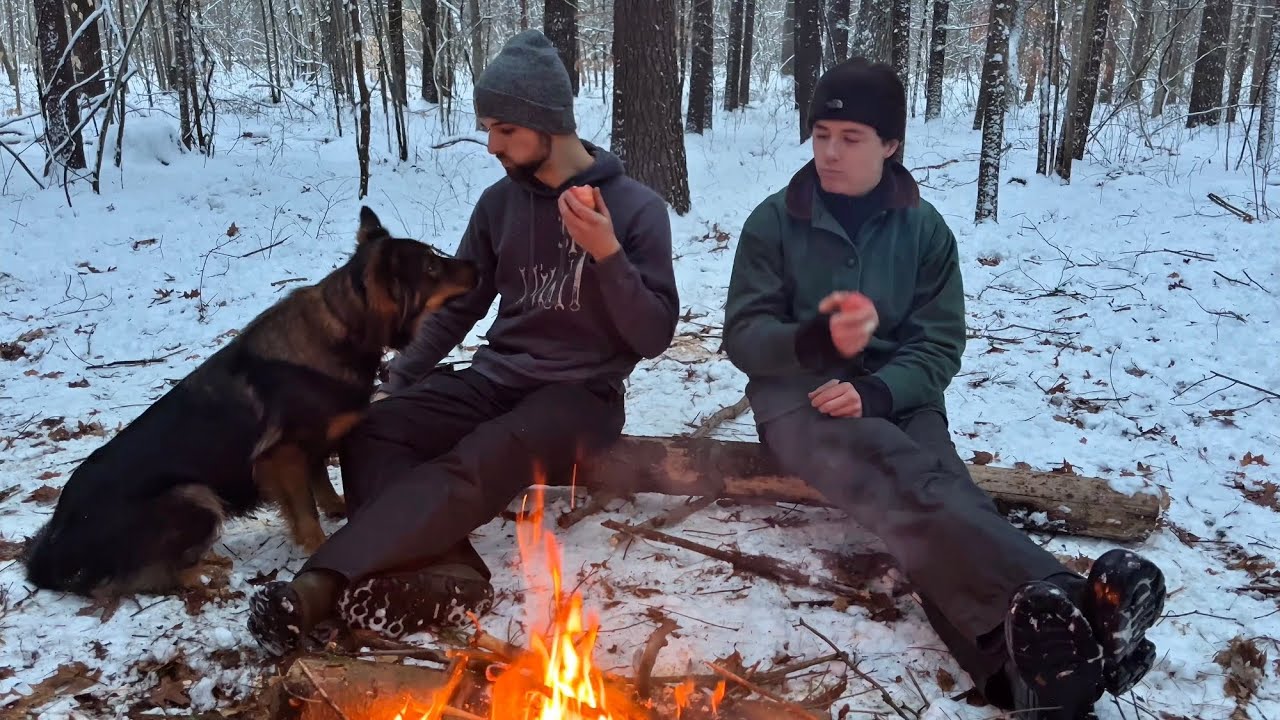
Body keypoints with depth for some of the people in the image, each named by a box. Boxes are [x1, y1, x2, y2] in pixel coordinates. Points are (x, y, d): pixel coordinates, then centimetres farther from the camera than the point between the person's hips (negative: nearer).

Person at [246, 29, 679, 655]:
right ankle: (446, 572, -40)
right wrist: (395, 381, 3)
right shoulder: (501, 201, 9)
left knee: (474, 465, -35)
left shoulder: (636, 206, -5)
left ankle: (319, 587, -38)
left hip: (580, 395, -5)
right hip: (496, 379, 5)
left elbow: (654, 336, -8)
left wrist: (607, 253, -21)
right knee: (370, 426, -22)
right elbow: (456, 307, 15)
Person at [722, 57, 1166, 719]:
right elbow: (743, 335, -1)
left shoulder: (924, 228, 9)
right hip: (801, 398, -3)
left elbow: (939, 344, 4)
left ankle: (1031, 656, -61)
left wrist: (877, 391, -18)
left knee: (933, 488, -34)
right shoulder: (774, 222, 5)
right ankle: (1064, 606, -63)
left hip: (897, 398, 3)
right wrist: (816, 340, -23)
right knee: (908, 480, -36)